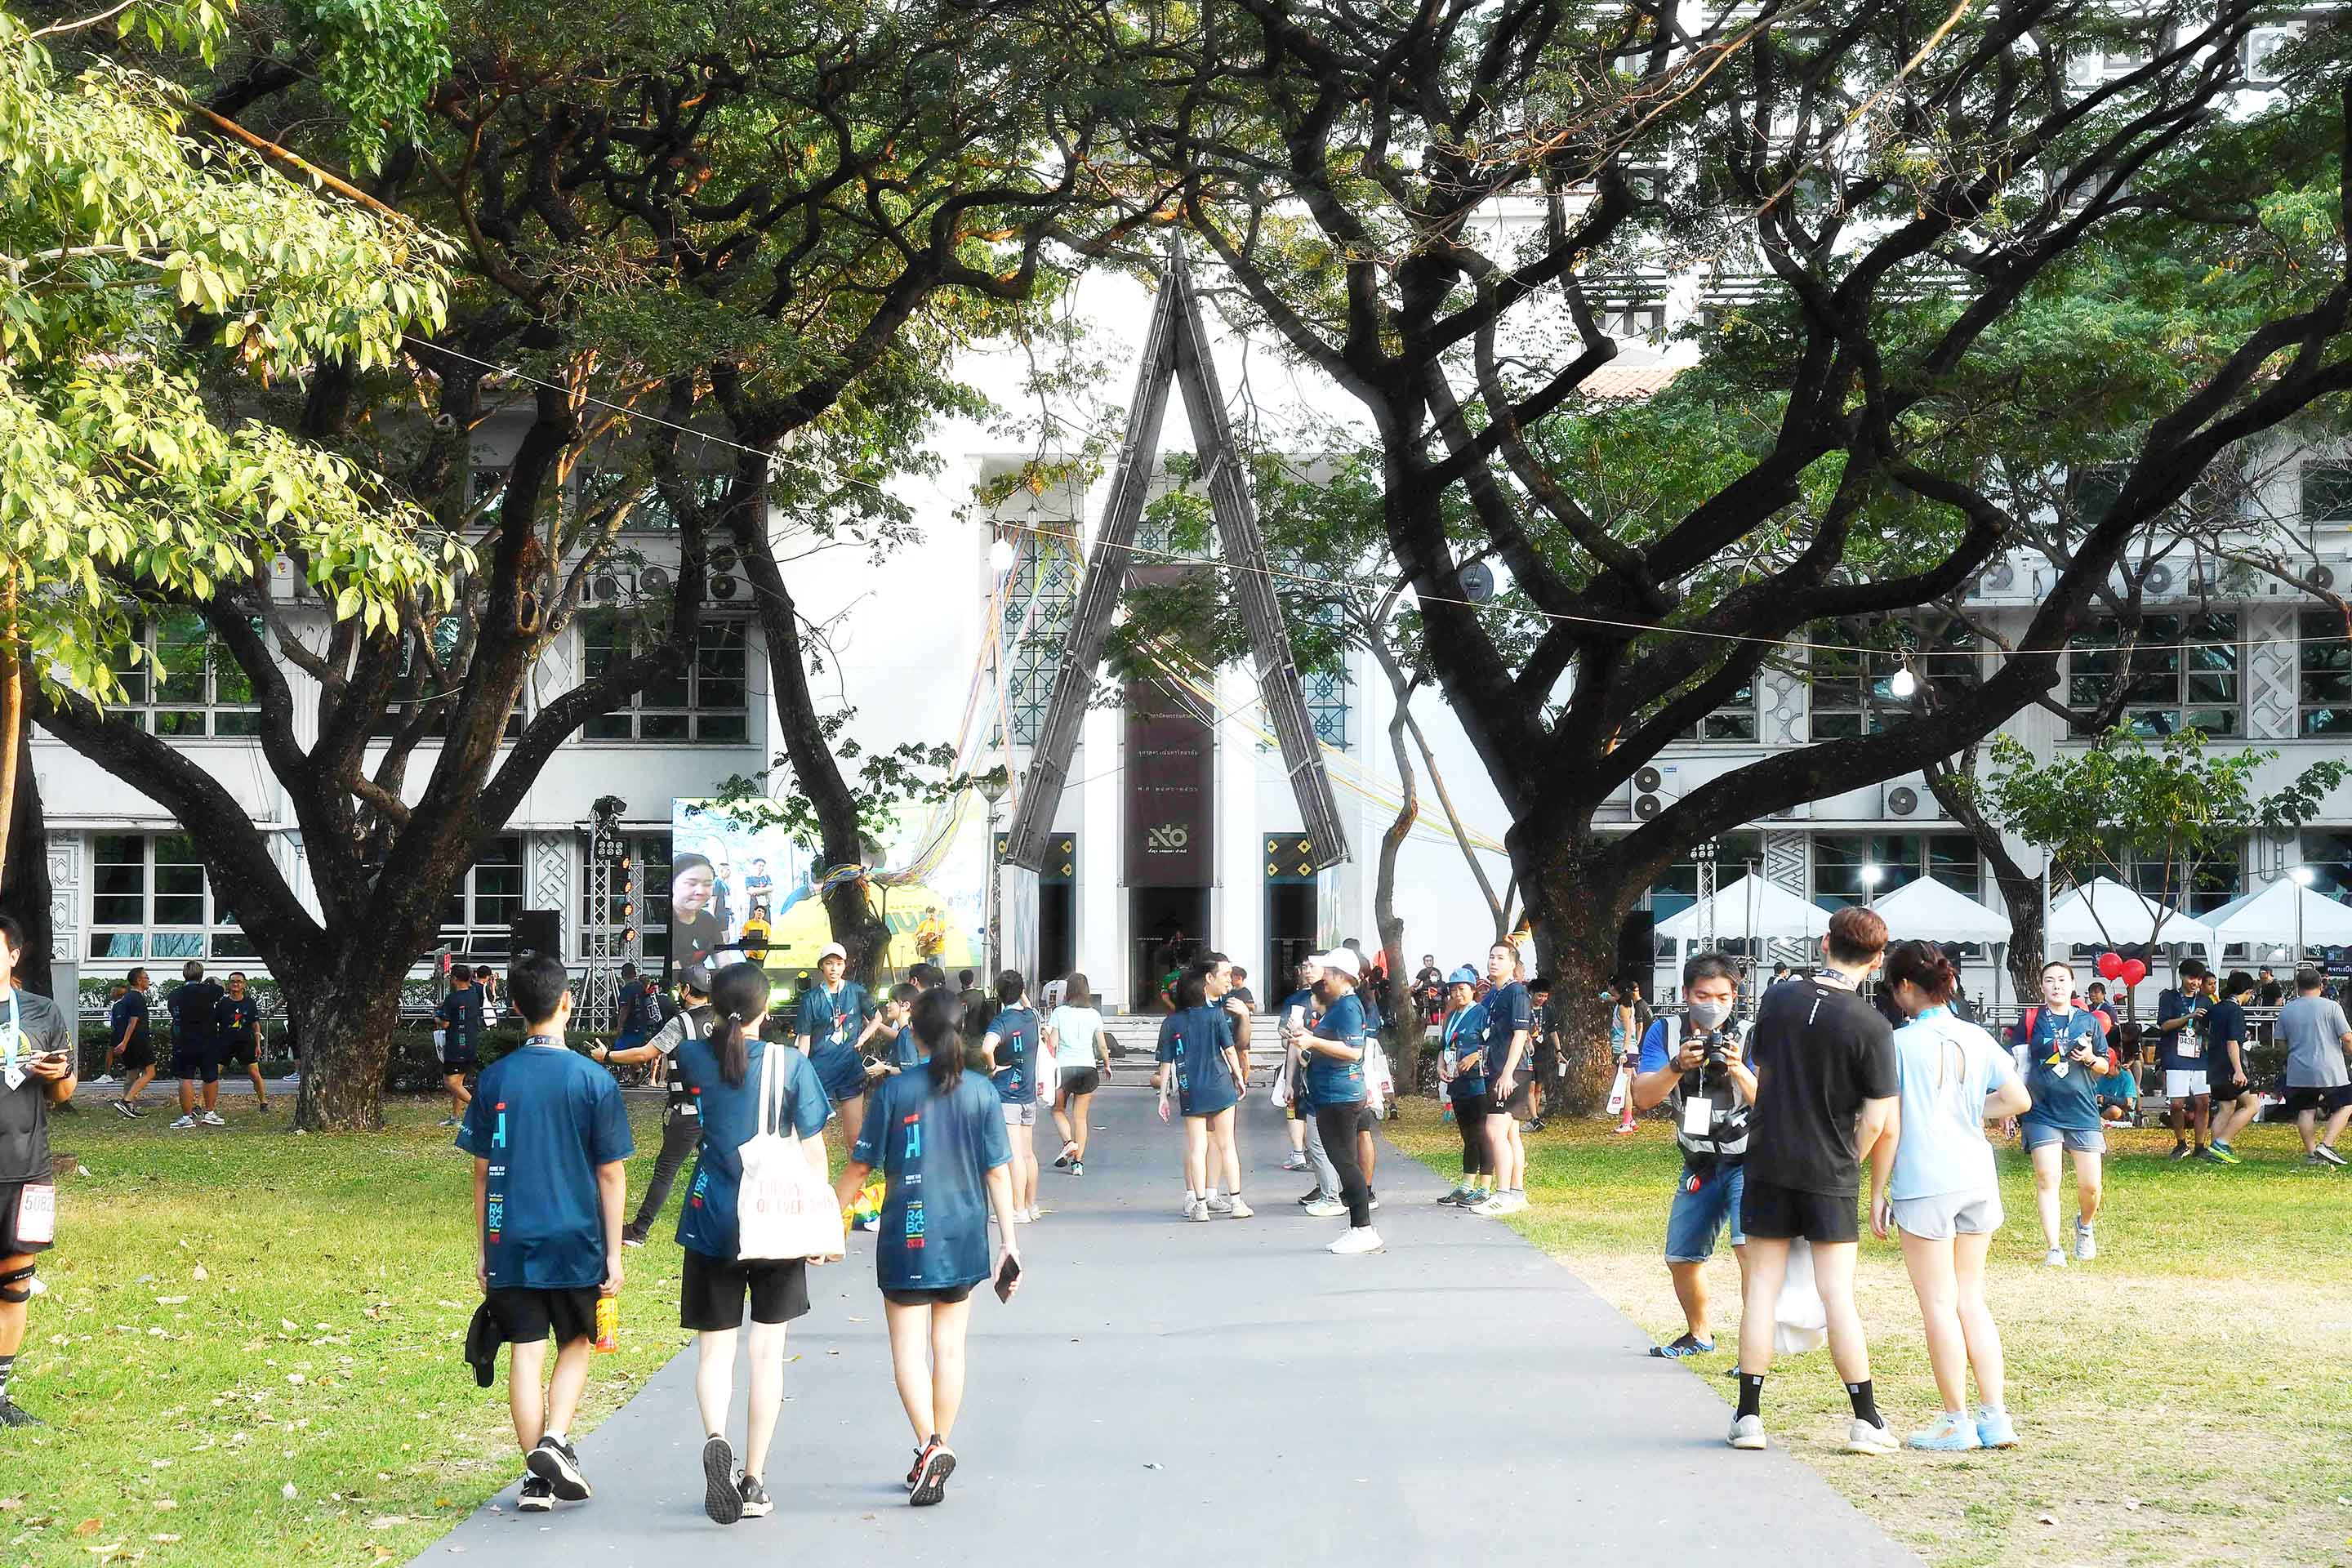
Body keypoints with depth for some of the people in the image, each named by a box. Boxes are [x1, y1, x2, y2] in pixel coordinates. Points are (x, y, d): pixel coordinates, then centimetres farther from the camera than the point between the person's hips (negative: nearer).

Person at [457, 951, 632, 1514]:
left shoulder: (495, 1078, 0)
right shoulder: (593, 1080, -7)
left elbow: (482, 1170, 5)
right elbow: (611, 1175, -5)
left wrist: (483, 1249, 14)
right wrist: (613, 1253, 1)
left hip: (510, 1241, 2)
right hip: (576, 1239, -2)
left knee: (525, 1353, 6)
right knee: (576, 1344, 16)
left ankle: (538, 1477, 6)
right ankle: (555, 1438, -4)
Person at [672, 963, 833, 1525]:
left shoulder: (693, 1057, -3)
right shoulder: (790, 1064, -7)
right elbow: (813, 1151, -4)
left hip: (711, 1224, 1)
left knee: (714, 1347, 7)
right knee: (766, 1350, 7)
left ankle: (715, 1438, -21)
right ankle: (754, 1480, 9)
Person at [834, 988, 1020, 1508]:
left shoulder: (895, 1090, -8)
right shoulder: (982, 1092, -2)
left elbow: (860, 1167, -4)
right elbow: (998, 1173, -1)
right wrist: (1009, 1242, 3)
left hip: (907, 1238, -3)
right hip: (963, 1240, 3)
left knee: (908, 1349, 1)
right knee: (949, 1348, 12)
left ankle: (930, 1446, -18)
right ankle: (938, 1453, 17)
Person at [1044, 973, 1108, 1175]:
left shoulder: (1059, 1013, -3)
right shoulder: (1094, 1015, 3)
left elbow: (1053, 1044, -6)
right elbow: (1102, 1046, 8)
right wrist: (1107, 1065, 25)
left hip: (1063, 1067, -2)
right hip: (1088, 1067, 2)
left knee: (1058, 1109, 16)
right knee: (1080, 1116, 9)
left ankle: (1068, 1142, -10)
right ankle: (1078, 1161, 6)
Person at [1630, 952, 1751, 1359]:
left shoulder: (1748, 1038, -10)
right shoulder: (1665, 1033, -3)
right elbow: (1643, 1096, -11)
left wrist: (1738, 1070, -37)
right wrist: (1678, 1066, -28)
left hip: (1747, 1161, -5)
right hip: (1699, 1167, 5)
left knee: (1748, 1247, -25)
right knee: (1681, 1259, 13)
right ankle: (1699, 1334, 38)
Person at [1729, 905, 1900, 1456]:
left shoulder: (1778, 998, -2)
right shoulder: (1872, 1027, -13)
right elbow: (1878, 1121, -12)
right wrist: (1848, 1161, 6)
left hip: (1768, 1162, 2)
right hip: (1831, 1173, -2)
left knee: (1761, 1285, 7)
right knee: (1837, 1292, 3)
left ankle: (1749, 1415, 7)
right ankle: (1866, 1420, 5)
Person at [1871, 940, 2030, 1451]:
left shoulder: (1899, 1043, -8)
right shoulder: (1976, 1038, 6)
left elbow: (1888, 1125, -8)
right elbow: (2019, 1100, 3)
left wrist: (1877, 1193, -2)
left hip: (1924, 1184, -5)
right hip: (1977, 1179, 5)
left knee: (1939, 1302, 2)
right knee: (1971, 1299, 14)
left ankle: (1957, 1422, 6)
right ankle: (1996, 1415, 10)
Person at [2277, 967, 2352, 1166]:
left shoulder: (2286, 1011, 6)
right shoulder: (2331, 1007, -6)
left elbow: (2281, 1045, 12)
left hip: (2299, 1072, 3)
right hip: (2330, 1071, -3)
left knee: (2306, 1111, 10)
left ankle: (2311, 1153, 6)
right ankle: (2326, 1144, -7)